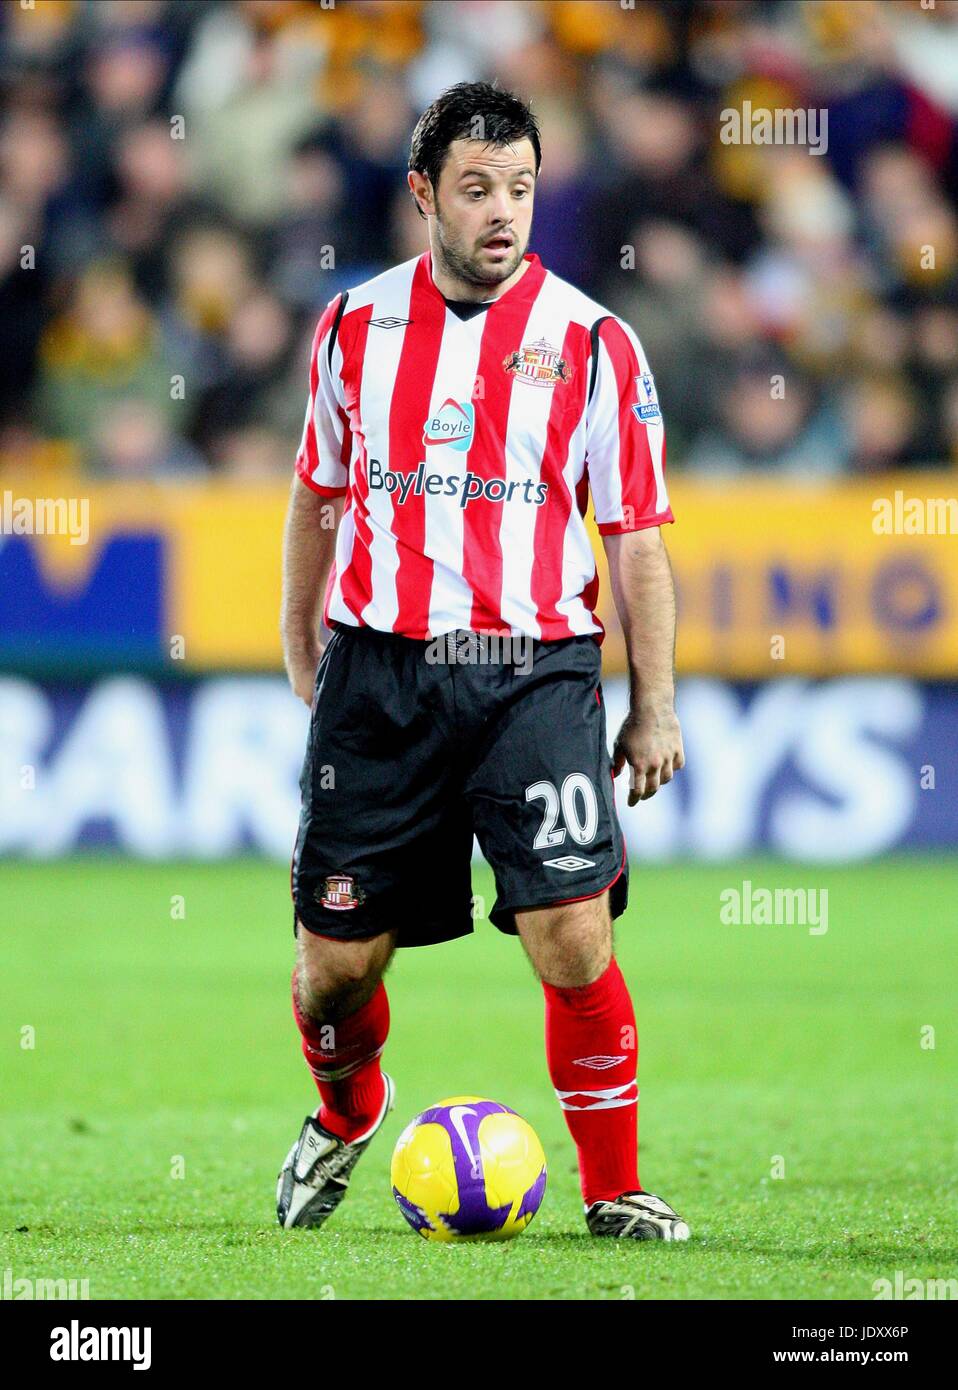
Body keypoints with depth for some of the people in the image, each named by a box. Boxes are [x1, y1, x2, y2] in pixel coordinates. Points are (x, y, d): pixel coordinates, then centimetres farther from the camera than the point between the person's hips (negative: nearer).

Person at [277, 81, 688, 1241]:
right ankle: (346, 1112, 37)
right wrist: (302, 654, 21)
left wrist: (654, 708, 0)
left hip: (533, 674, -2)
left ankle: (614, 1191, 0)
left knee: (573, 937, -14)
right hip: (377, 666, 2)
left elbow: (636, 536, 2)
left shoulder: (590, 343, -1)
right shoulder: (354, 325, 6)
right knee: (335, 958, 4)